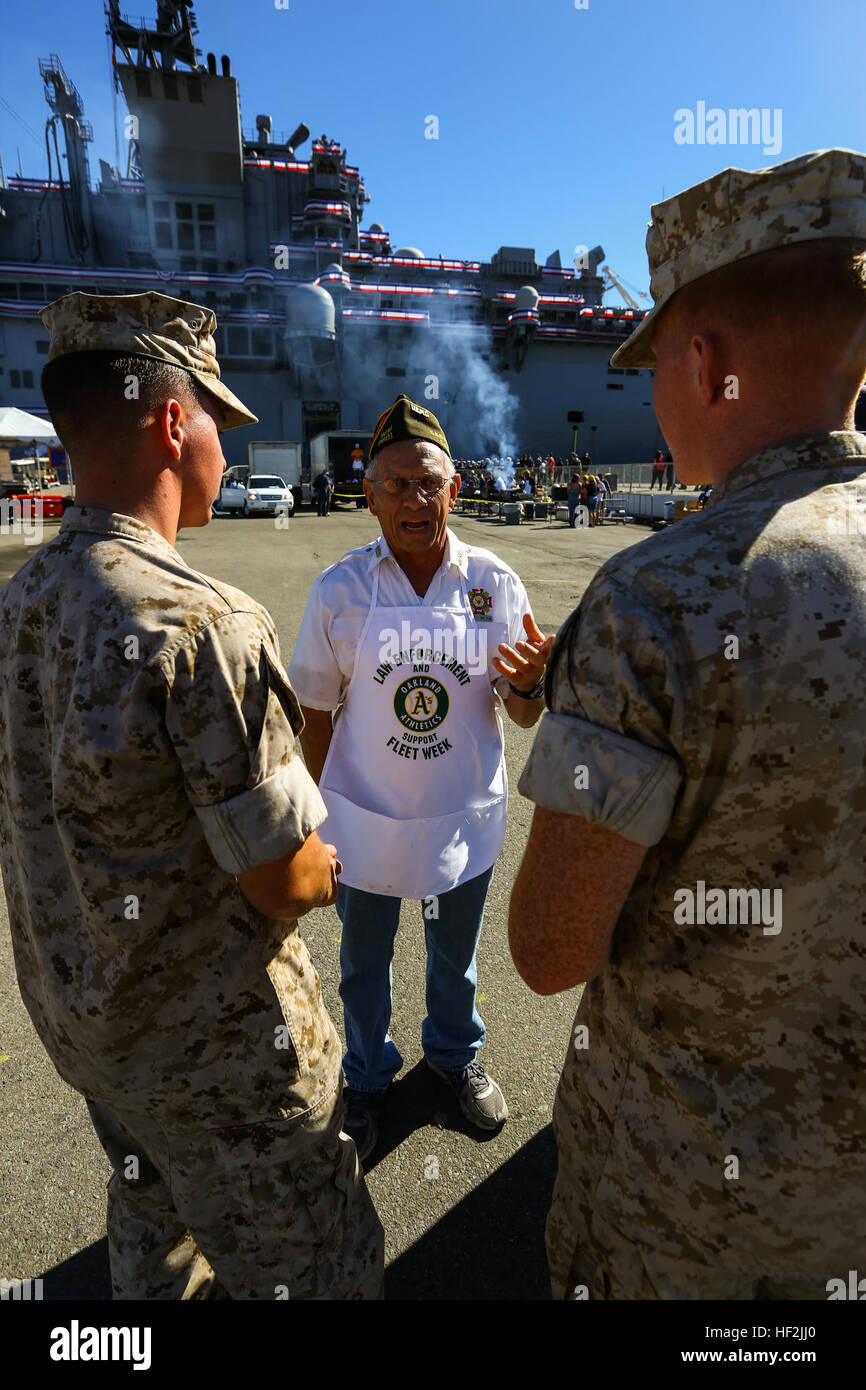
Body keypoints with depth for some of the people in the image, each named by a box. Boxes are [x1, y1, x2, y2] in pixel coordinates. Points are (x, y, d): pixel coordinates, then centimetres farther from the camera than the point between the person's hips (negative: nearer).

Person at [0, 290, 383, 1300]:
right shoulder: (202, 623, -29)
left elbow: (81, 823, 6)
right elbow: (282, 880, -24)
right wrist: (327, 869, -1)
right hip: (215, 1046, -7)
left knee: (154, 1239, 31)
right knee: (303, 1271, 16)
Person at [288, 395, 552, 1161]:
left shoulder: (496, 583, -10)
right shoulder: (338, 590, -12)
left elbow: (523, 716, -4)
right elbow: (316, 715, -3)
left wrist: (529, 683, -27)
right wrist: (311, 822, 1)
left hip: (465, 818, 1)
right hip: (364, 820, 0)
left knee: (454, 955, 25)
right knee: (363, 963, 21)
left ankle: (455, 1054, 56)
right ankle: (368, 1076, 51)